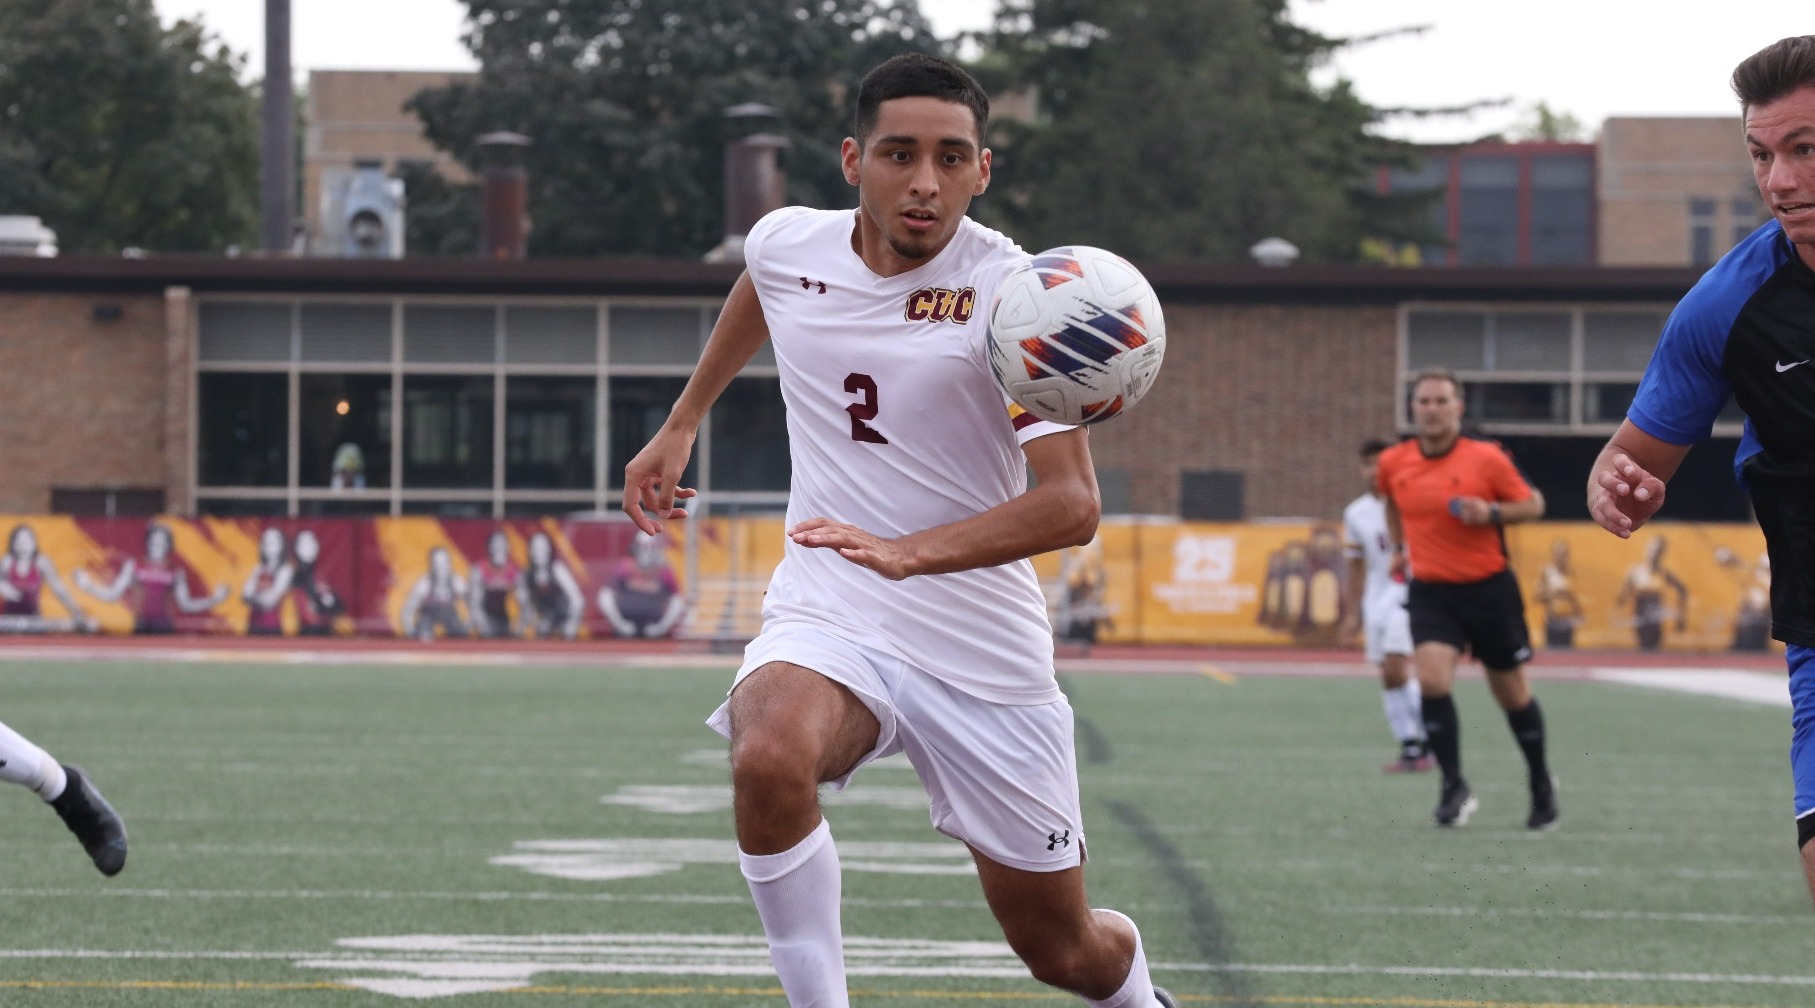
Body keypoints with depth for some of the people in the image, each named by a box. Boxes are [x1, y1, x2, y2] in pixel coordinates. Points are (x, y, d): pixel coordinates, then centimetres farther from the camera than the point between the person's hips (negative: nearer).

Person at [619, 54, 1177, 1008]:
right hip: (824, 611, 2)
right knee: (768, 760, -35)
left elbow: (1071, 503, -25)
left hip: (983, 643, -2)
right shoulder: (784, 246, -2)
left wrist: (911, 552, -39)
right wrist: (680, 424, 30)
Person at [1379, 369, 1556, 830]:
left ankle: (1541, 783, 31)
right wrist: (1399, 545, 17)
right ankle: (1454, 788, -13)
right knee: (1432, 680, -21)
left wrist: (1491, 512, -19)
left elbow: (1533, 505, -3)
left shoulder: (1486, 458, -10)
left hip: (1488, 588, -2)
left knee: (1512, 692, 9)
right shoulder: (1394, 463, 1)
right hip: (1430, 589, 2)